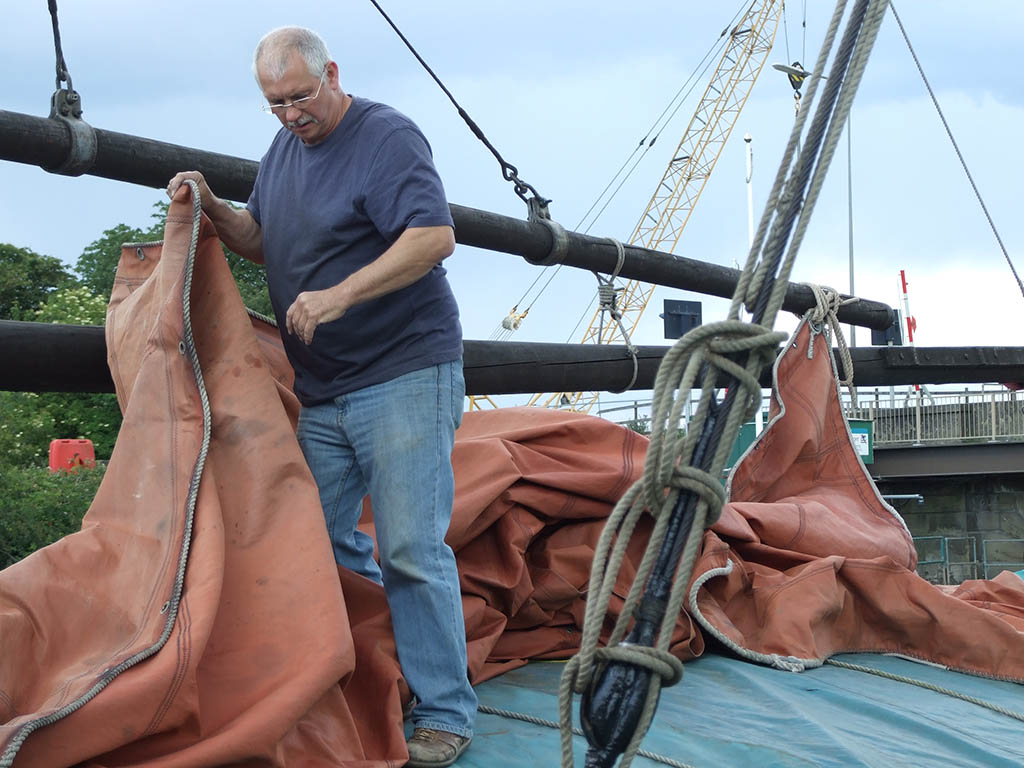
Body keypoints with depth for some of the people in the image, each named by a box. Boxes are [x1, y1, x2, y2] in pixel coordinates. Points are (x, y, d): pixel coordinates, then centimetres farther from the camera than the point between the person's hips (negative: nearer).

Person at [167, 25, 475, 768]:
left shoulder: (388, 136, -12)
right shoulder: (285, 147, 14)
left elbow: (435, 237, -23)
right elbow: (261, 241, 24)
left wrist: (337, 296, -28)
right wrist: (214, 208, 3)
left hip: (404, 375, -8)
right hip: (322, 391, 8)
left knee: (412, 549, -8)